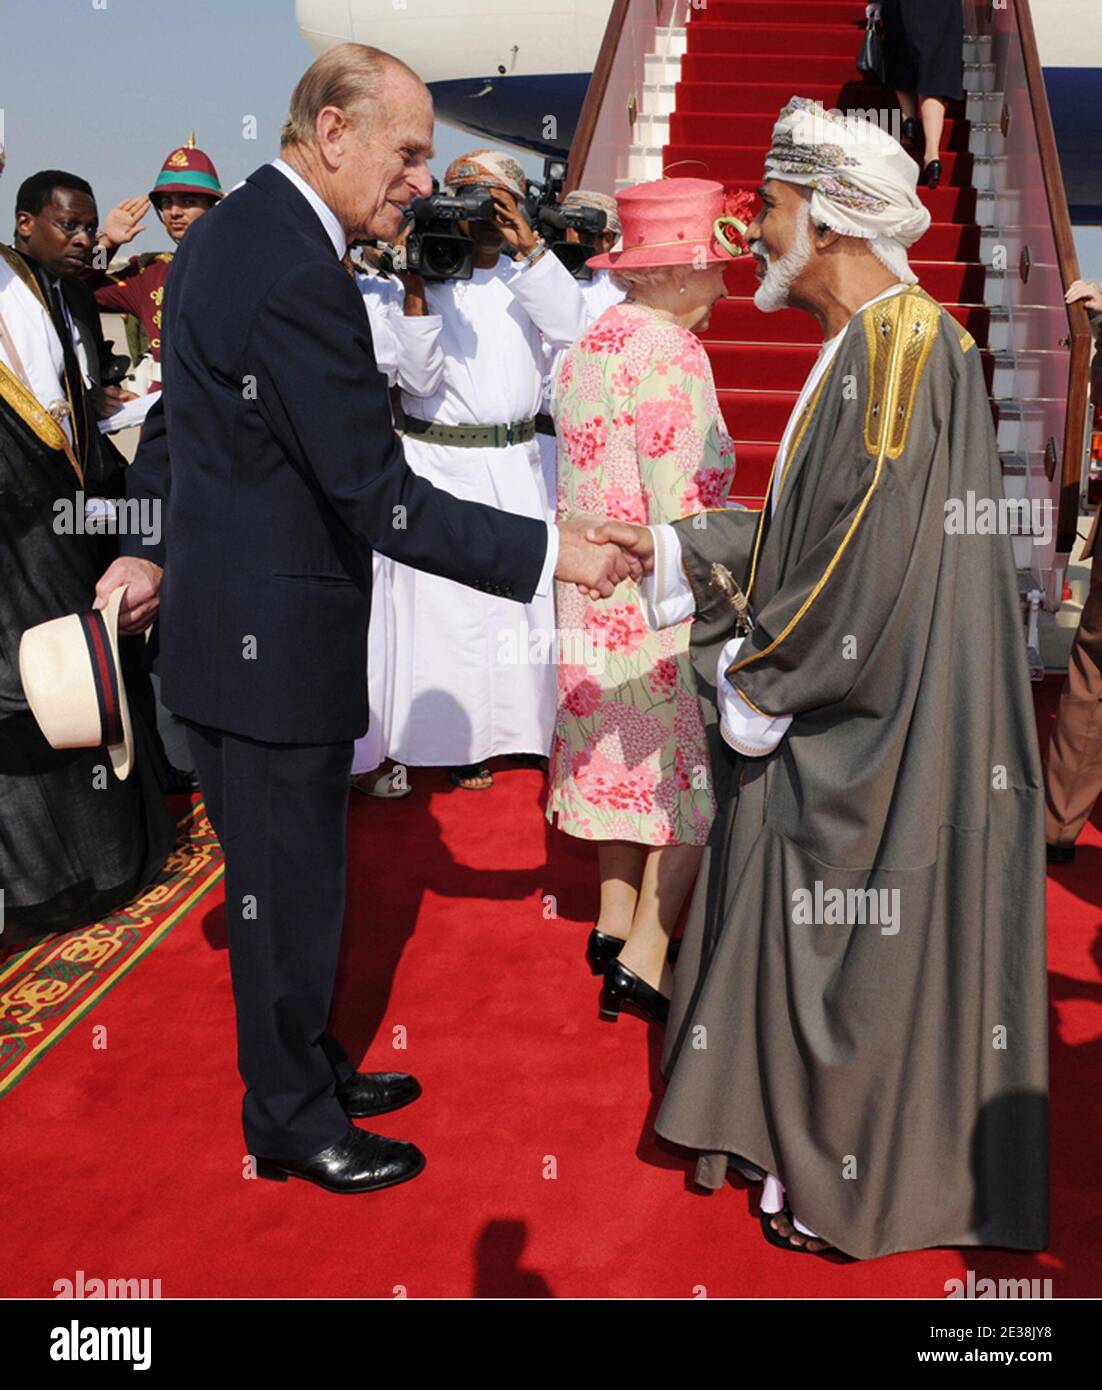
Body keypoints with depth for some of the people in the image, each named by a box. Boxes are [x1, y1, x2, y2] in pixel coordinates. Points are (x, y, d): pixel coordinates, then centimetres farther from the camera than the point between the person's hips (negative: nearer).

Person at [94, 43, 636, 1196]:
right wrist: (554, 552, -22)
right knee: (288, 887, 6)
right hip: (273, 640, -10)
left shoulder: (226, 231, 10)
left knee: (277, 875, 21)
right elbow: (380, 500, -25)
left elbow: (174, 414, 20)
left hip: (220, 616, 10)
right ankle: (292, 1124, 25)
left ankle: (302, 1067, 39)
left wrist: (151, 548, 30)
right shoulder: (297, 275, -23)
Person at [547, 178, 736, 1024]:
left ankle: (616, 925, 29)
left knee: (622, 751, 19)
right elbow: (680, 505, -21)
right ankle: (645, 959, 5)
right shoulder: (671, 354, -18)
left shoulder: (588, 346, 9)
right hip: (661, 604, -9)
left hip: (591, 595, 9)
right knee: (692, 767, 3)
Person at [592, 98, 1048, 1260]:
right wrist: (676, 553, 14)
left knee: (861, 947, 5)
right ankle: (814, 1135, 35)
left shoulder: (903, 349, -19)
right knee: (814, 933, 18)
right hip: (831, 714, 9)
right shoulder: (861, 350, 12)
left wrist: (758, 685, -13)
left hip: (877, 725, -9)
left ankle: (862, 1186, 24)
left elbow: (868, 563, -24)